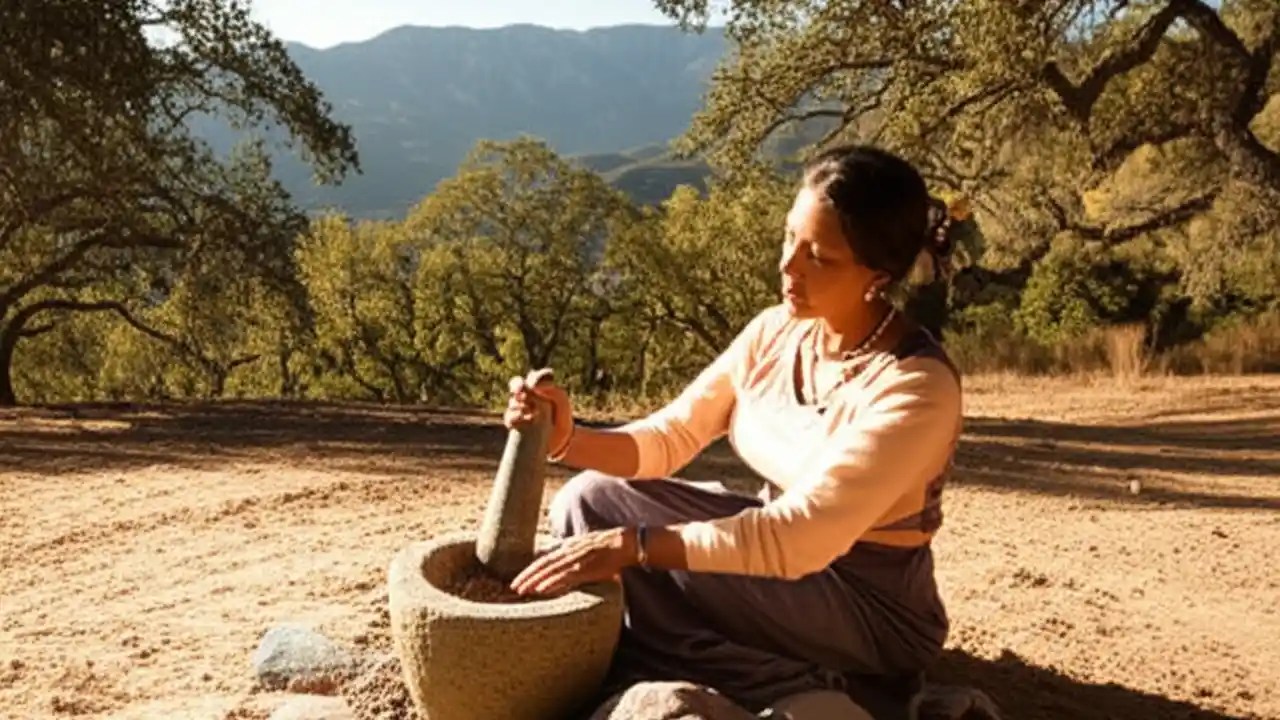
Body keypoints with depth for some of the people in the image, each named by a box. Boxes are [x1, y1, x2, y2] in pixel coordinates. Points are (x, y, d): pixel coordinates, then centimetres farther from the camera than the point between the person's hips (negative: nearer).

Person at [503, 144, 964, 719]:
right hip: (782, 554, 7)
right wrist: (569, 440, -24)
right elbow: (670, 438, -5)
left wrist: (633, 545, -37)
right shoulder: (775, 331, -4)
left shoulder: (918, 389, -25)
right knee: (587, 502, -6)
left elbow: (800, 537, -32)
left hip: (871, 612, -7)